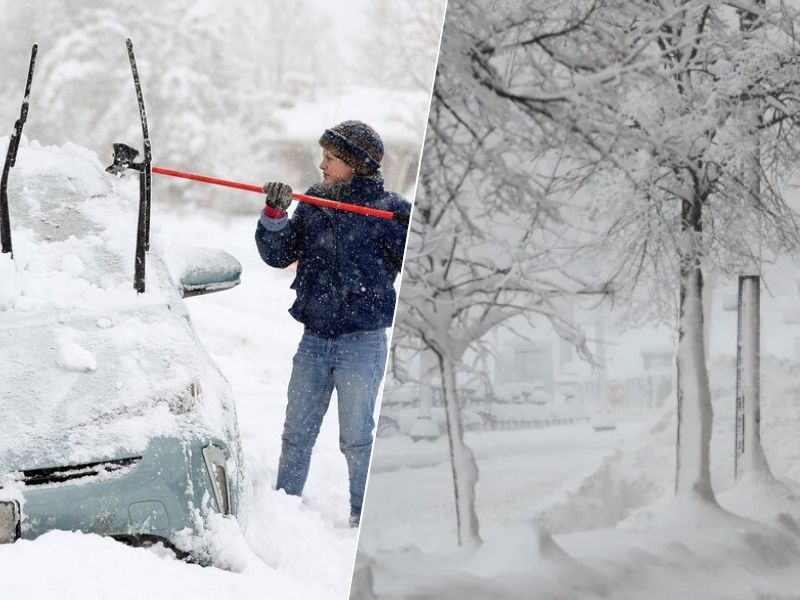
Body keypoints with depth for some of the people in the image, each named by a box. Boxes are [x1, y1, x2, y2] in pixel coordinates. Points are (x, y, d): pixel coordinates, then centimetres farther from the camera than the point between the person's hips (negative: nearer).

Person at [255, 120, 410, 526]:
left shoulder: (389, 209, -5)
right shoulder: (313, 204, 8)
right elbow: (278, 255, 6)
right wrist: (274, 215, -9)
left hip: (362, 342, -5)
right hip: (314, 339, 5)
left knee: (357, 438, 1)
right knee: (296, 434, 11)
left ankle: (364, 516, 13)